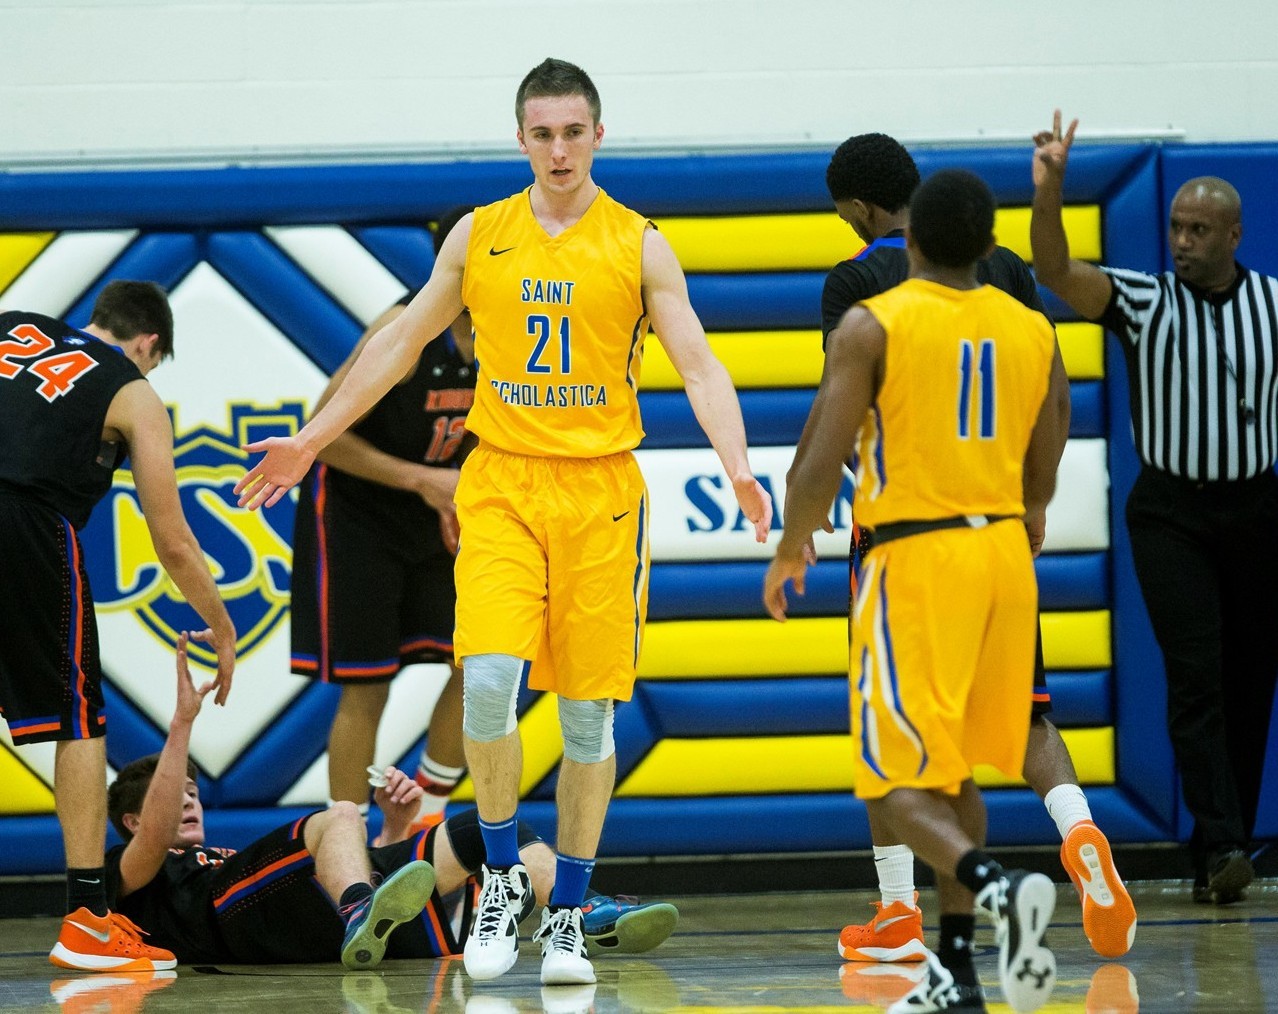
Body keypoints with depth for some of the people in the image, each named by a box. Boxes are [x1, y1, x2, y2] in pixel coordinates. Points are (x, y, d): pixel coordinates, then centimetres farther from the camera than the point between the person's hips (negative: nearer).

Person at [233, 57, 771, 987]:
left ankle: (568, 917, 12)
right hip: (501, 486, 1)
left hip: (601, 492, -1)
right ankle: (502, 877, 2)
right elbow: (403, 341, 15)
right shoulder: (479, 237, 7)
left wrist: (739, 468, -20)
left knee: (588, 713, 1)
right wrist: (310, 442, 15)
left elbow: (697, 362, -4)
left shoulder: (638, 247, 1)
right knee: (488, 682, -17)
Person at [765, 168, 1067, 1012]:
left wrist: (790, 550, 6)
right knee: (956, 771, 18)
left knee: (897, 782, -4)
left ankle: (995, 884, -30)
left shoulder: (872, 326, -7)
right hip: (1005, 552, 5)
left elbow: (820, 468, -12)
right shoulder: (1033, 333, 8)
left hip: (916, 561, -5)